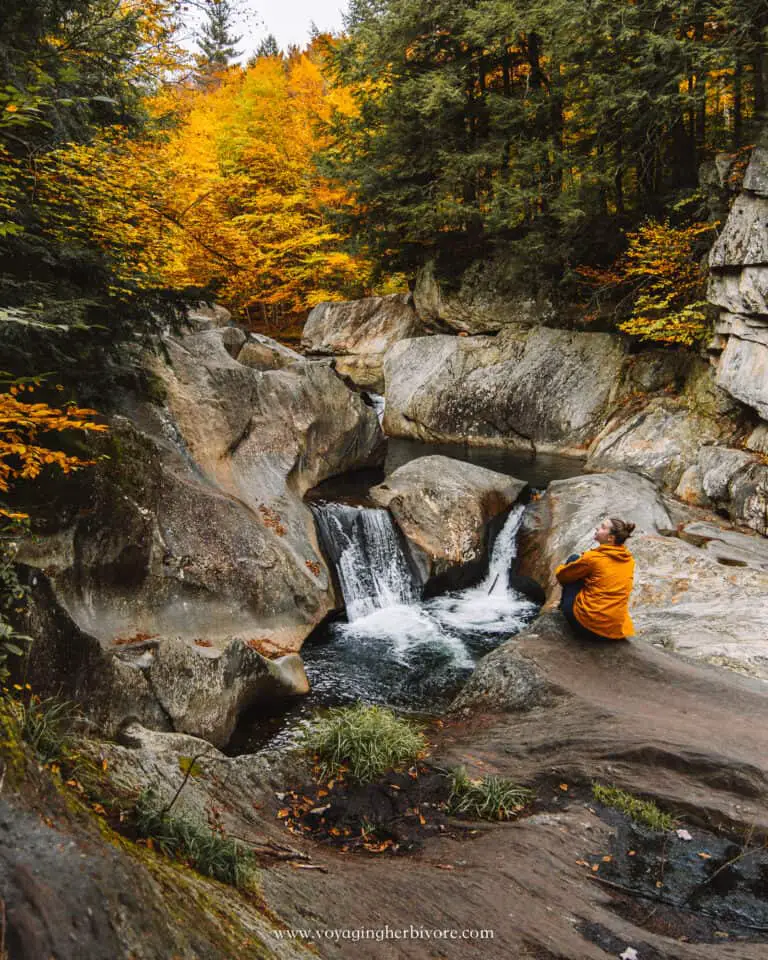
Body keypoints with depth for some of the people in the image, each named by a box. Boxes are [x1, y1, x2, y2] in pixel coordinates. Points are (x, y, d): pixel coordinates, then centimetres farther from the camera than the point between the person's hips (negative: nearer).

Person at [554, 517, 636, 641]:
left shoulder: (594, 558, -11)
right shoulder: (629, 559, 6)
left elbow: (561, 575, 3)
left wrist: (561, 568, 26)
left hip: (586, 625, -6)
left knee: (573, 559, 8)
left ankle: (564, 605, 19)